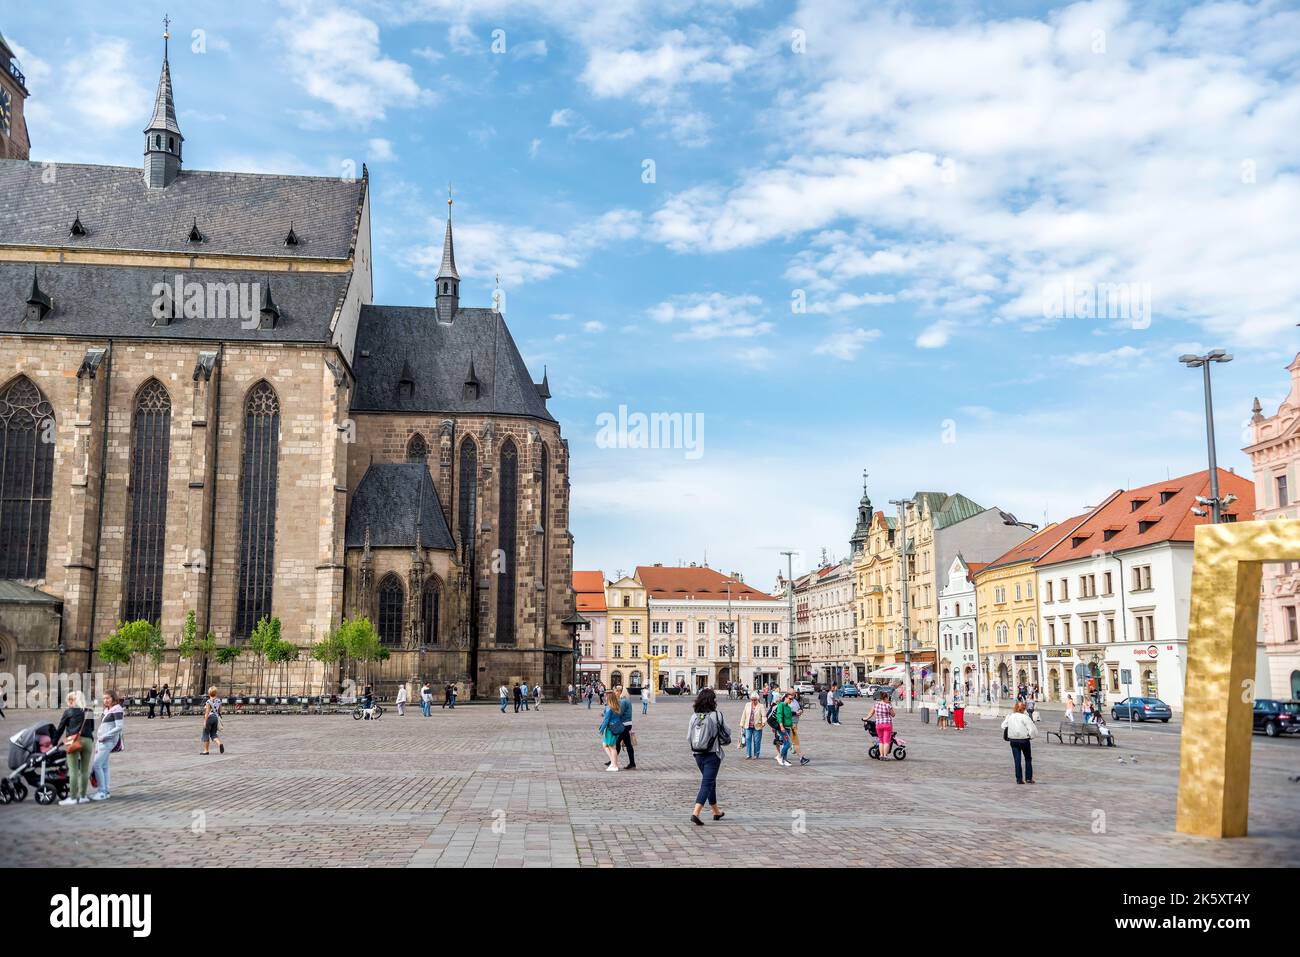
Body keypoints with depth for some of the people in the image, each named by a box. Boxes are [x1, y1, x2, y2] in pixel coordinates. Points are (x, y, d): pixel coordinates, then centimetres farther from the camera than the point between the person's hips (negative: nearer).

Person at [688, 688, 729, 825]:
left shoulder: (694, 716, -3)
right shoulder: (717, 716, -14)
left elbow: (689, 737, 2)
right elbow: (726, 736, -8)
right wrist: (721, 742, 14)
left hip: (698, 754, 5)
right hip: (713, 754, -5)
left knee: (710, 782, 20)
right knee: (707, 783, -2)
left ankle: (716, 812, 33)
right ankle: (695, 813, -17)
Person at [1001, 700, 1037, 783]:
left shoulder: (1009, 716, 0)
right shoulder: (1025, 717, -13)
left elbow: (1003, 726, 9)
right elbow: (1033, 729, -15)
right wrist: (1029, 735, 0)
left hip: (1013, 740, 3)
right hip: (1024, 740, -3)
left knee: (1017, 760, 7)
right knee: (1028, 759, 15)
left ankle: (1019, 779, 4)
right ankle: (1028, 778, 16)